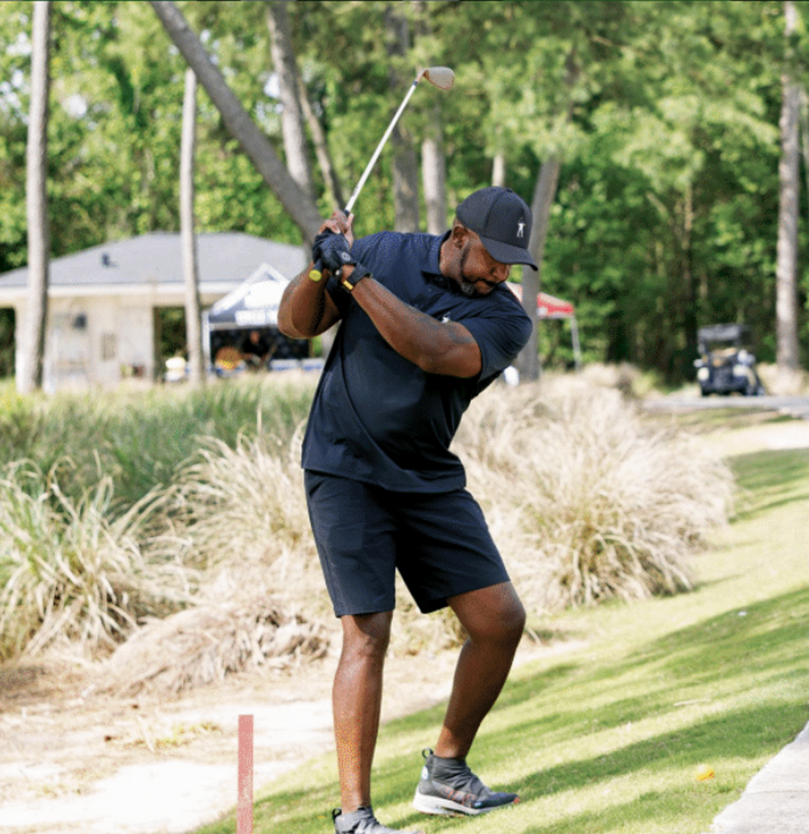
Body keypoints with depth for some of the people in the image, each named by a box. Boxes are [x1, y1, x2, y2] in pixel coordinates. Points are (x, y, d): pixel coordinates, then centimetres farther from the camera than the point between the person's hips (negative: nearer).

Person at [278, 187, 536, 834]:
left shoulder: (505, 318, -5)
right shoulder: (385, 253, -3)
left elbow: (433, 351, -24)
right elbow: (297, 325, 0)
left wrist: (355, 275, -27)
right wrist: (320, 269, -20)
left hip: (429, 481, 4)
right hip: (344, 471, -3)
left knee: (501, 619, -1)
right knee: (368, 631, -15)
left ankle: (446, 774, 19)